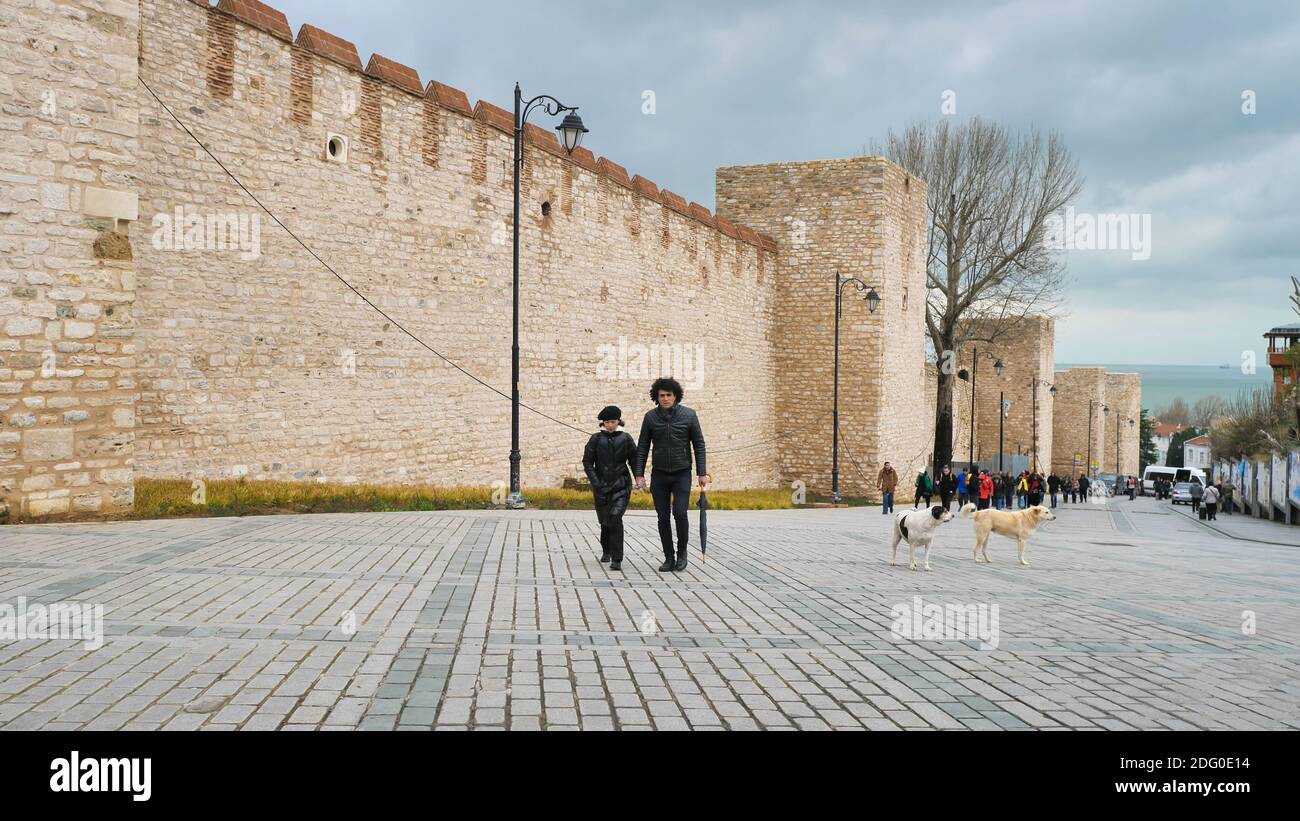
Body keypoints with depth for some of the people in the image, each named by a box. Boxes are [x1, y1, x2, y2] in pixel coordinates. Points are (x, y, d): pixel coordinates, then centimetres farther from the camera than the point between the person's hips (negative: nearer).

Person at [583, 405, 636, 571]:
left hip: (621, 485, -2)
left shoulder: (626, 438, 3)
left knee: (615, 517, -17)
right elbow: (587, 462, 1)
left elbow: (634, 461, 6)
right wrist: (595, 482, -8)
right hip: (602, 486, 2)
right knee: (605, 520, 11)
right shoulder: (596, 439, 2)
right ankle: (606, 551, 38)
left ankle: (617, 559, -16)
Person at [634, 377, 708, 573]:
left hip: (682, 474, -2)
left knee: (680, 513, -13)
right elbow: (642, 448, 5)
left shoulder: (689, 415, -3)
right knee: (663, 518, 3)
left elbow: (699, 445, 1)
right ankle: (669, 558, 13)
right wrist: (639, 474, -1)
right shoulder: (650, 417, 0)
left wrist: (702, 473, -4)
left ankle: (682, 551, 9)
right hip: (659, 475, 2)